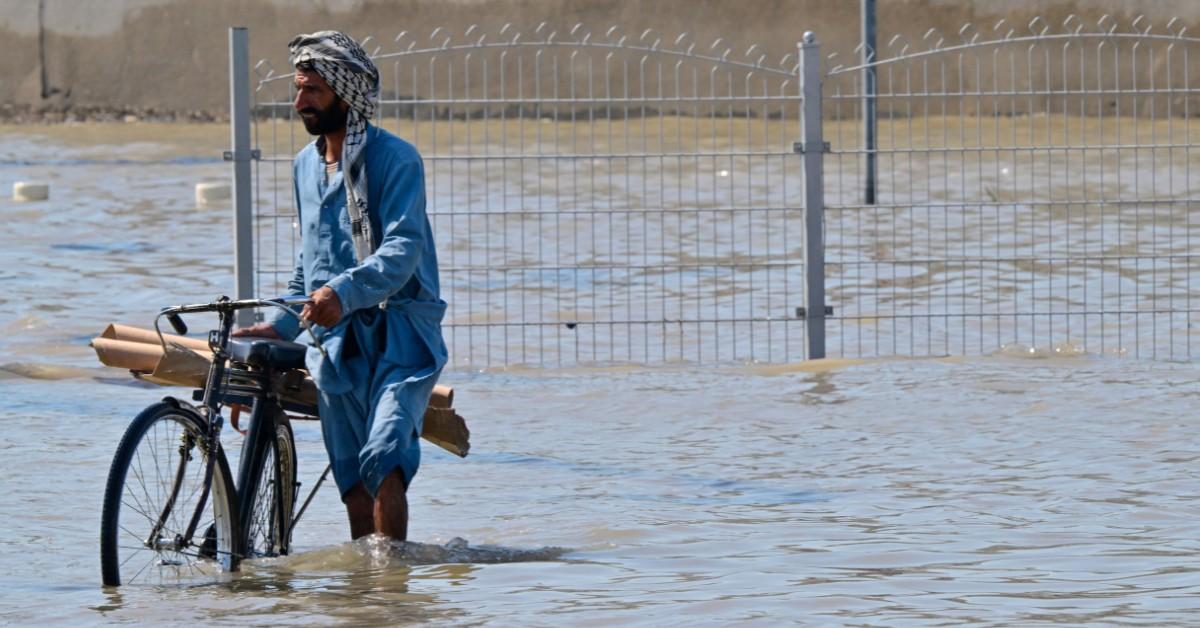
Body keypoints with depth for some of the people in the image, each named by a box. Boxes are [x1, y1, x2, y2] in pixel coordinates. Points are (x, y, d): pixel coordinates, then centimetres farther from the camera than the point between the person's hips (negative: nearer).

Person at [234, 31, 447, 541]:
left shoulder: (394, 159, -9)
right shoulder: (306, 165, 14)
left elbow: (403, 250, -21)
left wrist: (344, 292, -35)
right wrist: (282, 325, 17)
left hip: (399, 333, -7)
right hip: (336, 342, 7)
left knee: (383, 460, -23)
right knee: (353, 485, 5)